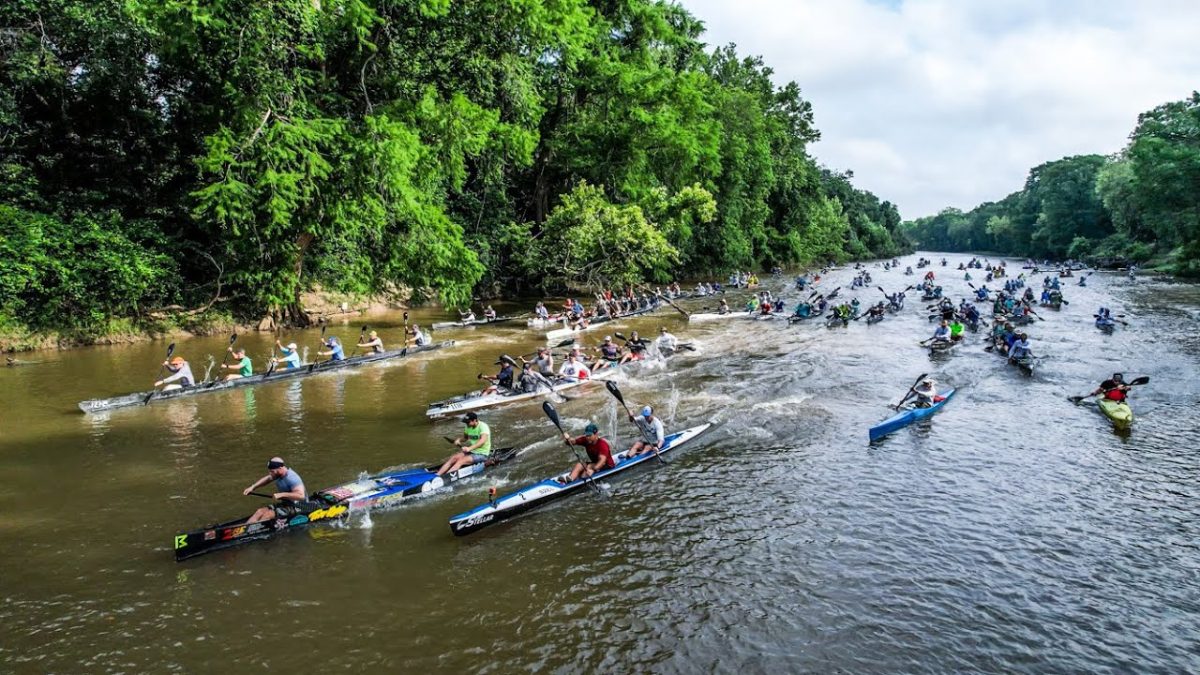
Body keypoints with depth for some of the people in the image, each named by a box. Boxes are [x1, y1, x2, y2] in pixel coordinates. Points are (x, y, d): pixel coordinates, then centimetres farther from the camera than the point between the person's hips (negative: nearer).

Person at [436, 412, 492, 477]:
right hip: (471, 451, 7)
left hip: (482, 454, -7)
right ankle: (437, 475, -20)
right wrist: (459, 440, -3)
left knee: (461, 461, -26)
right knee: (453, 458, -14)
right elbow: (465, 437, 21)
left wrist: (469, 448, -47)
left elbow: (483, 441, -36)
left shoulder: (483, 426, -20)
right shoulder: (468, 427, 4)